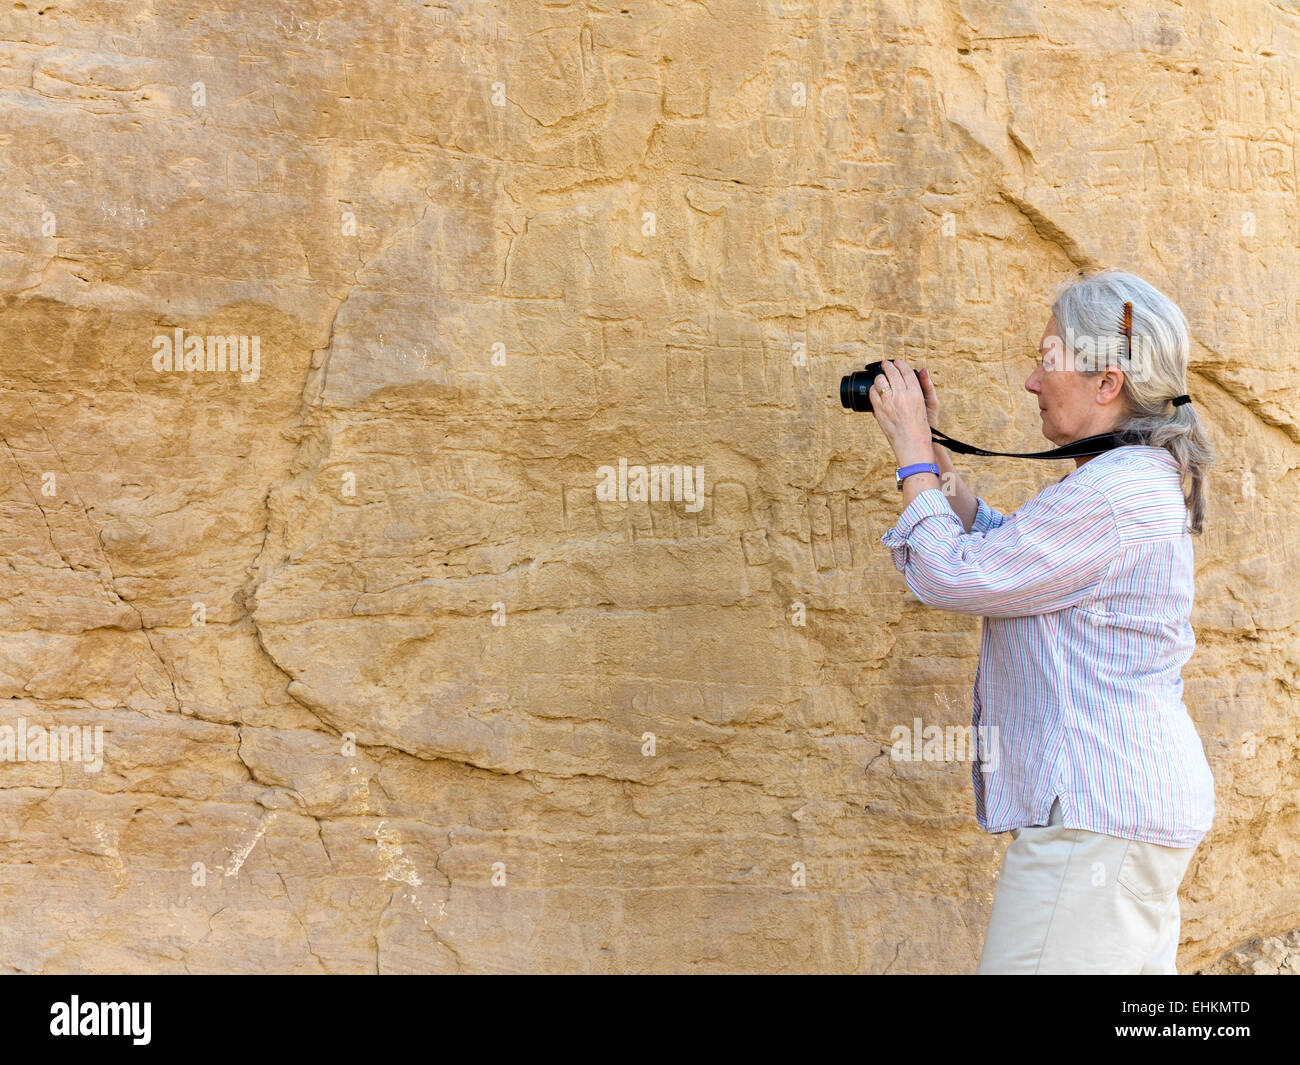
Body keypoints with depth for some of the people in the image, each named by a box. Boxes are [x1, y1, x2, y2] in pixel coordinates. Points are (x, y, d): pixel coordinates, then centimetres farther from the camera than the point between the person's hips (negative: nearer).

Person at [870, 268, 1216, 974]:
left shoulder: (1115, 493, -21)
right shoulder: (1138, 478, 14)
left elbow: (950, 577, -17)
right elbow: (1000, 548, 20)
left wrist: (912, 458, -6)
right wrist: (934, 453, 14)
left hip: (1098, 821, -11)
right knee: (1134, 975, 18)